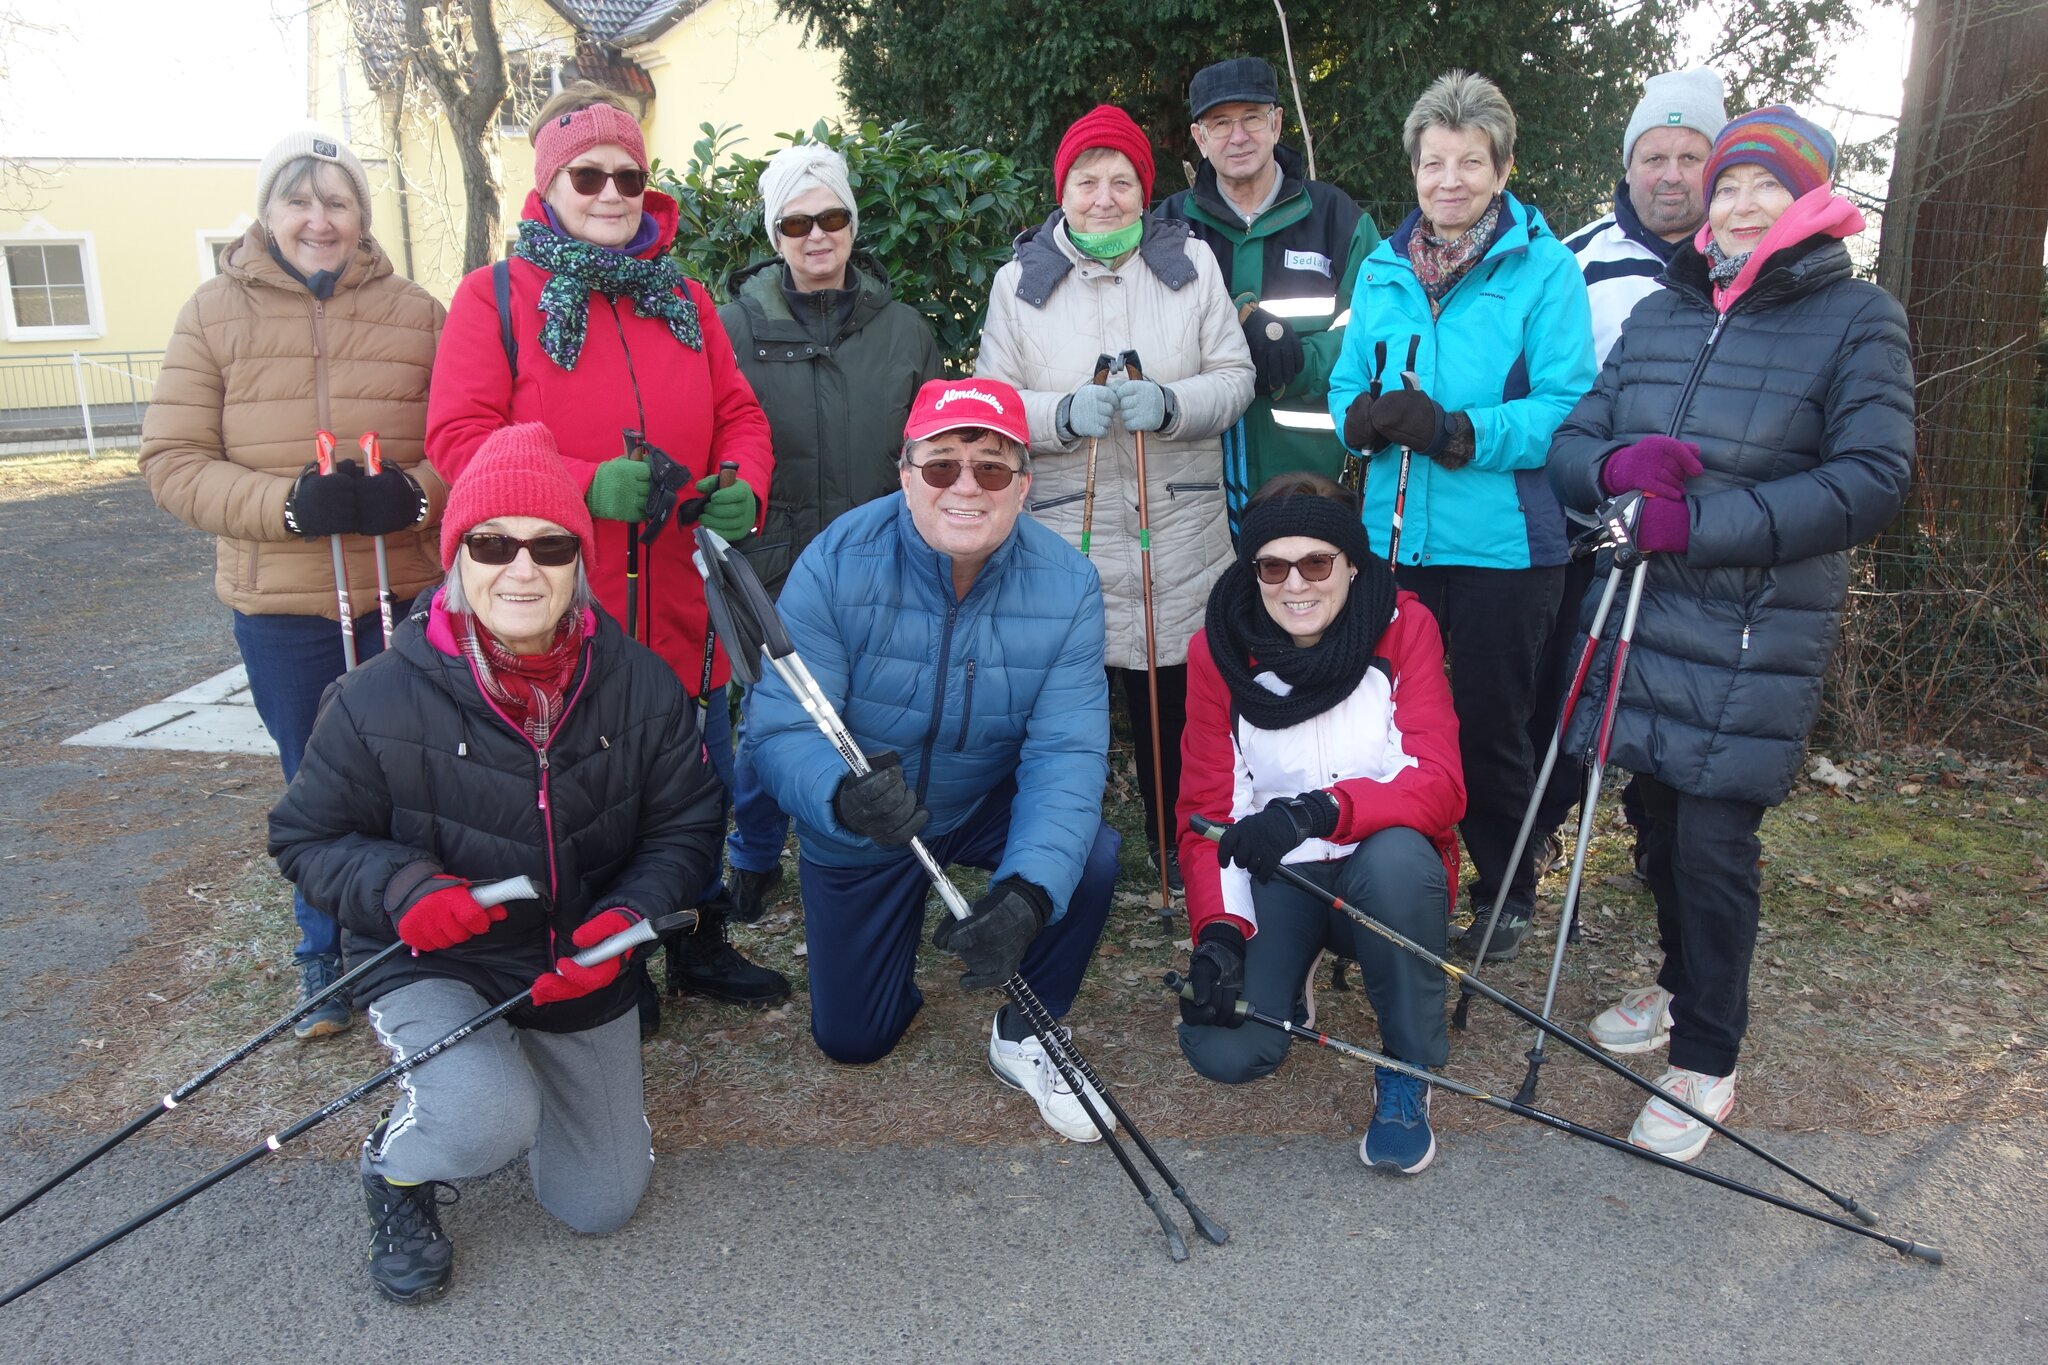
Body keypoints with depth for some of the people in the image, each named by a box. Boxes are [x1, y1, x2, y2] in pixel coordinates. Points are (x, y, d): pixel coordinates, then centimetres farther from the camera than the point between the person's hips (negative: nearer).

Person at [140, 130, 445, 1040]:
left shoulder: (416, 312, 3)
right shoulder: (215, 311, 2)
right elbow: (172, 461, -3)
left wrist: (413, 494, -21)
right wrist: (287, 504, -18)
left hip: (409, 598, 0)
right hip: (279, 607, 1)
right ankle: (325, 963, 33)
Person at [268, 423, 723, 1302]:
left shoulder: (639, 685, -10)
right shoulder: (379, 701, -17)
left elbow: (685, 825, -3)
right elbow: (307, 837, -5)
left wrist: (626, 916, -21)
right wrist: (401, 889, -25)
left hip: (582, 965, 3)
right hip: (433, 965, -3)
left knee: (600, 1207, 9)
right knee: (492, 1122, -34)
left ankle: (529, 1060, 39)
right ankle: (394, 1165, 6)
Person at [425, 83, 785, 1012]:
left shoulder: (685, 301, 13)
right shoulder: (495, 296, -2)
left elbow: (740, 415, 12)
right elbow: (457, 438, -10)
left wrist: (742, 486, -11)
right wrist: (588, 484, -24)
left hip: (681, 607, 5)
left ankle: (700, 944, 34)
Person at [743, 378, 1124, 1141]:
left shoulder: (1066, 585, -21)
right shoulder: (838, 564, -26)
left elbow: (1066, 752, -27)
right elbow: (780, 730, -29)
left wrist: (1027, 892, -44)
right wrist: (845, 793, -52)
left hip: (988, 805, 1)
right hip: (858, 829, 0)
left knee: (1089, 854, -30)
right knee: (851, 1042, 7)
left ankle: (1024, 1035, -1)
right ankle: (902, 921, 41)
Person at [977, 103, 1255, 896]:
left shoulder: (1191, 261, 9)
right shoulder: (1020, 279, 8)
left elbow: (1235, 378, 4)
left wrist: (1170, 405, -15)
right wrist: (1065, 414, -17)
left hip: (1179, 533, 1)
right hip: (1061, 536, 0)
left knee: (1177, 703, 5)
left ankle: (1182, 854, 25)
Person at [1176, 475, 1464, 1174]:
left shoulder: (1403, 625, -10)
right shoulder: (1219, 648, -7)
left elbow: (1440, 786, -21)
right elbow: (1206, 808, -7)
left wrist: (1319, 810, -39)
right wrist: (1218, 932, -23)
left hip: (1386, 872, -1)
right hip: (1276, 877, 1)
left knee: (1396, 856, -37)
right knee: (1224, 1051, -21)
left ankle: (1406, 1073, -12)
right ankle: (1289, 975, 17)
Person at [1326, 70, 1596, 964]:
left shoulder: (1544, 268, -5)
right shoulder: (1383, 269, 9)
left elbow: (1565, 410, -13)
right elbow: (1346, 389, 9)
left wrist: (1457, 432, -25)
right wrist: (1368, 417, -14)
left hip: (1501, 545, -4)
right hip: (1395, 537, 4)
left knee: (1490, 727, 8)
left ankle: (1506, 897, 29)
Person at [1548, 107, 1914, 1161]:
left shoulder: (1858, 319, 0)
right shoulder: (1658, 314, 14)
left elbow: (1872, 481, -11)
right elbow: (1571, 441, 10)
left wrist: (1704, 522, -19)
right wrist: (1617, 464, -14)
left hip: (1756, 642, -4)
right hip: (1642, 618, 4)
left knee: (1714, 845, -4)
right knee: (1661, 826, 14)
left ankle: (1705, 1060, 13)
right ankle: (1680, 986, 38)